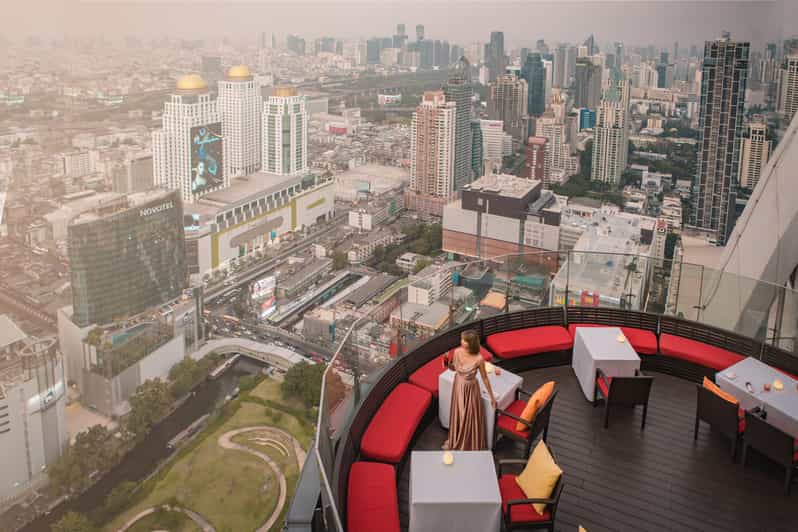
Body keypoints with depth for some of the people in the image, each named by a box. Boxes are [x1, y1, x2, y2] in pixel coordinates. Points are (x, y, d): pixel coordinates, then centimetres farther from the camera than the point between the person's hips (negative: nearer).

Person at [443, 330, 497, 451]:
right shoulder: (457, 352, -16)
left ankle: (471, 446, 36)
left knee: (470, 418, 13)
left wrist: (492, 397, -5)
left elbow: (485, 378, -14)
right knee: (457, 415, 24)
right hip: (458, 387, 4)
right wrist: (448, 365, -20)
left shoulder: (478, 359, -28)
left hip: (470, 390, -4)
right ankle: (455, 441, 48)